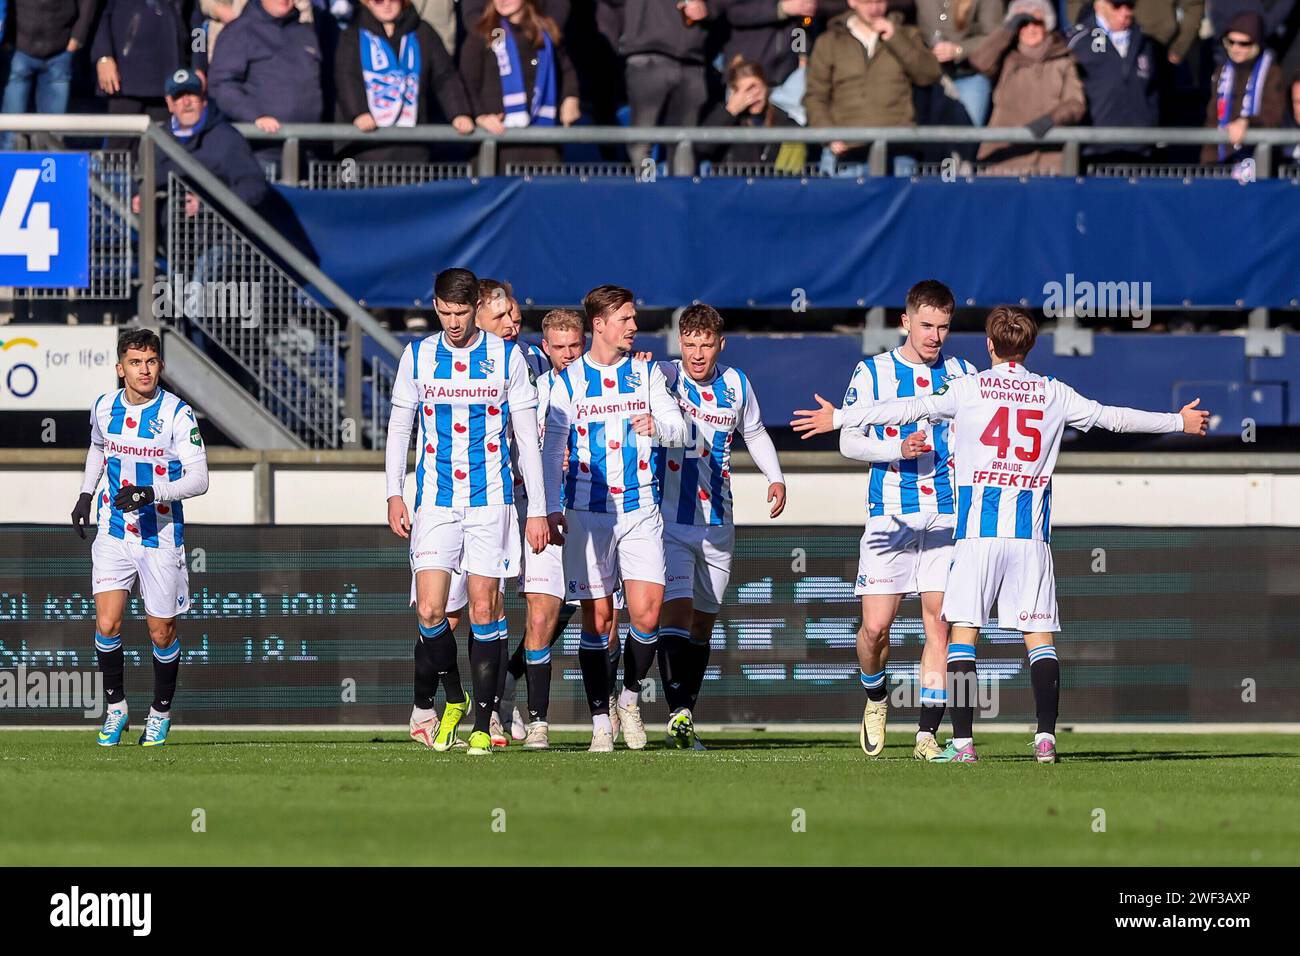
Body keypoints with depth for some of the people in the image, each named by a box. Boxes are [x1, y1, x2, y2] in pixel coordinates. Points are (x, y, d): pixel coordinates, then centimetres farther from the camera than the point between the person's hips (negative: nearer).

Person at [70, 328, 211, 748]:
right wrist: (85, 494, 16)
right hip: (113, 533, 3)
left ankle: (160, 713, 27)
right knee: (107, 624, -11)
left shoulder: (177, 414, -13)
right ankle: (115, 709, 7)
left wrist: (151, 493, -29)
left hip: (160, 536, -2)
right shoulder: (104, 407, 0)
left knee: (161, 633, 6)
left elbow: (198, 478, -16)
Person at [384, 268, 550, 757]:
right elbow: (399, 427, 13)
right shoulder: (417, 356, 5)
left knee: (483, 611, -3)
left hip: (491, 501, -1)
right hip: (435, 501, 1)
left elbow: (527, 436, 4)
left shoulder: (507, 358, 1)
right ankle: (452, 699, 15)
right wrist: (394, 495, 4)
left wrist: (538, 509, 1)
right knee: (430, 611, -9)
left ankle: (482, 725, 2)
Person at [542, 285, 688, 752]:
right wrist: (550, 508, -7)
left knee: (647, 613, -10)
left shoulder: (646, 373, 8)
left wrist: (657, 425, -26)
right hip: (586, 513, -1)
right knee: (597, 619, -2)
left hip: (640, 509, 1)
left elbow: (677, 426, -2)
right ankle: (600, 720, 6)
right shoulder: (567, 381, 4)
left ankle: (630, 697, 14)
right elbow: (551, 449, 3)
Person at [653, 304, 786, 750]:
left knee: (702, 624, 9)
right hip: (669, 517, -5)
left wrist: (775, 478, 9)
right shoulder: (664, 378, -8)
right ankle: (678, 712, -26)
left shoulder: (736, 385, 5)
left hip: (717, 524, 5)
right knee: (676, 611, -18)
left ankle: (686, 719, 17)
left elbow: (754, 432, 22)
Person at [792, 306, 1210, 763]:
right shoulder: (1053, 393, 9)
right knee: (1039, 636, 5)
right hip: (1031, 534, 2)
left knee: (963, 630, 1)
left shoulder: (968, 388, 2)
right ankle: (1046, 737, -5)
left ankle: (963, 741, -6)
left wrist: (839, 418, 10)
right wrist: (1179, 421, 32)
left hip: (979, 529, -2)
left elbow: (910, 409, 1)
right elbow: (1113, 417, 18)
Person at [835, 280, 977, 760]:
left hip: (948, 514, 2)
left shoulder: (964, 375, 9)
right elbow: (849, 442, 2)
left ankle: (927, 733, -1)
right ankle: (876, 699, 22)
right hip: (890, 515, -2)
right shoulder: (872, 373, 3)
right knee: (876, 625, -7)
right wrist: (898, 450, -13)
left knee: (940, 623, -5)